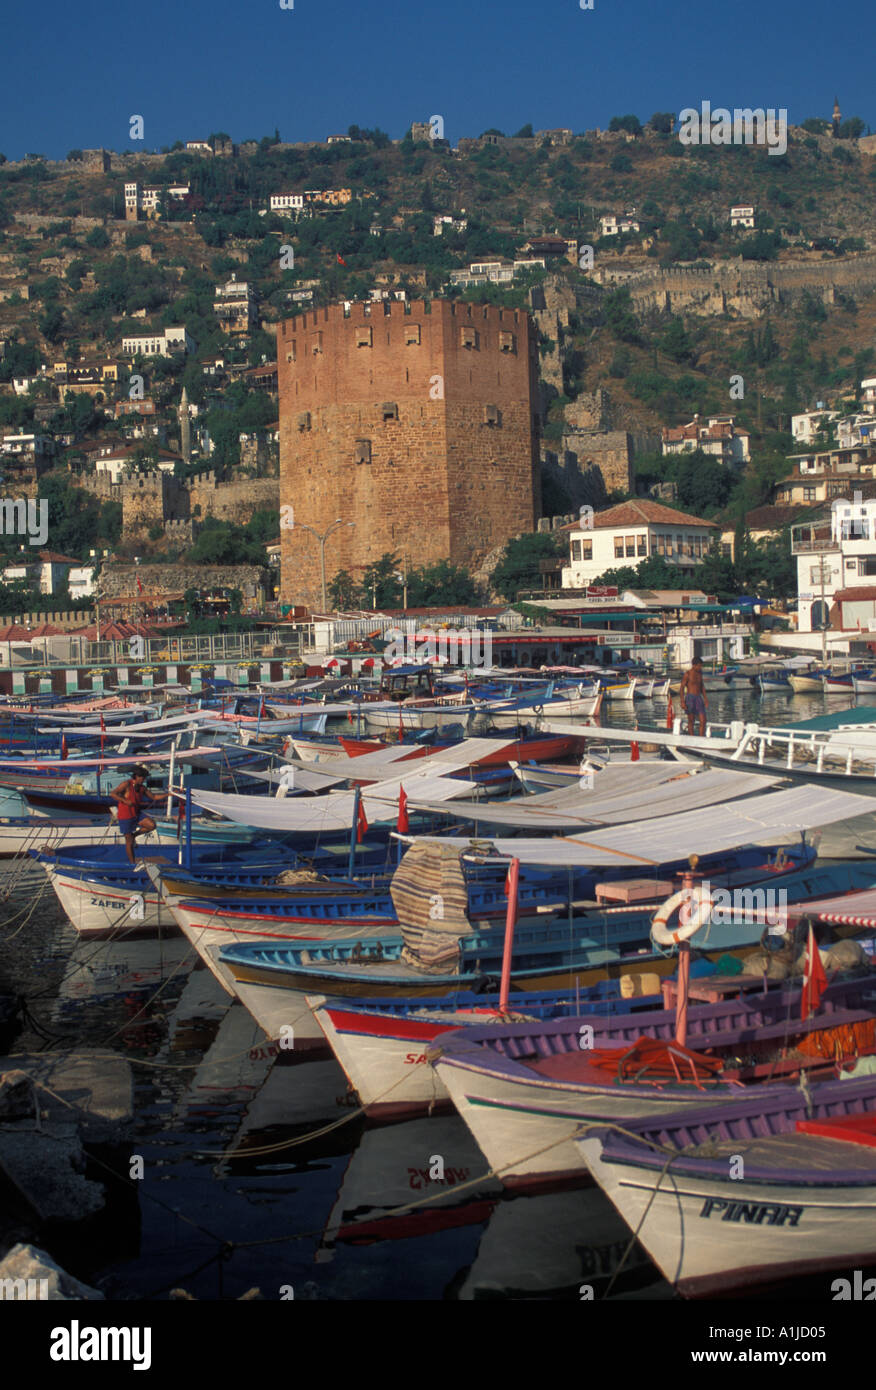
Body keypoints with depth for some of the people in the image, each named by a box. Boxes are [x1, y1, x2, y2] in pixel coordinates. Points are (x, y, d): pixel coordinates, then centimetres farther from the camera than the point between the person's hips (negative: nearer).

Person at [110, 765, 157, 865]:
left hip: (137, 814, 6)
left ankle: (134, 834, 7)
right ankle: (132, 863, 12)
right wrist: (125, 801, -30)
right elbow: (112, 794, -20)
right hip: (125, 816, -6)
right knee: (129, 841, 0)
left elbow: (153, 797, 9)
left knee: (152, 825, -17)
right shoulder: (126, 784, -15)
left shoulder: (142, 787, 4)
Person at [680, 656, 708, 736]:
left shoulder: (699, 673, 11)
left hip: (699, 698, 5)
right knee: (691, 721, 2)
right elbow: (682, 687, -8)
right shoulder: (687, 674, -7)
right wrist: (682, 702, -15)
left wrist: (705, 698, 12)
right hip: (690, 698, -5)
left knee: (703, 720, -4)